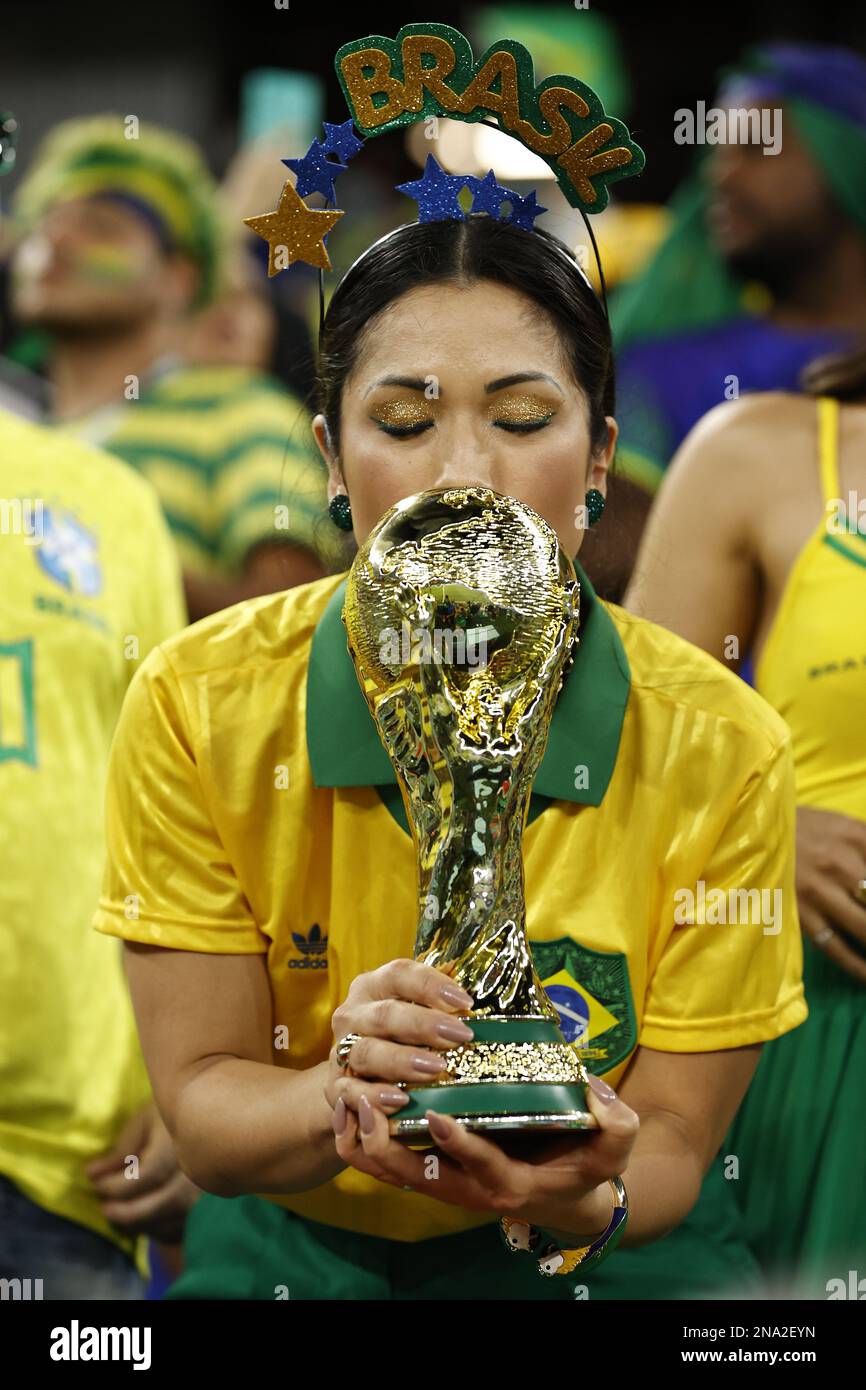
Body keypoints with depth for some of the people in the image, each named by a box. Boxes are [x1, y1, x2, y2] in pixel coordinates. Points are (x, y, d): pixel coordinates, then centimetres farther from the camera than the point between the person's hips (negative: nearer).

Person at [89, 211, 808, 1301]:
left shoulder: (718, 746, -13)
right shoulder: (199, 706, -12)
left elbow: (672, 1139, -7)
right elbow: (201, 1110, -9)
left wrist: (584, 1199, -29)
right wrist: (342, 1093, -30)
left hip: (602, 1249, 0)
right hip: (297, 1242, 0)